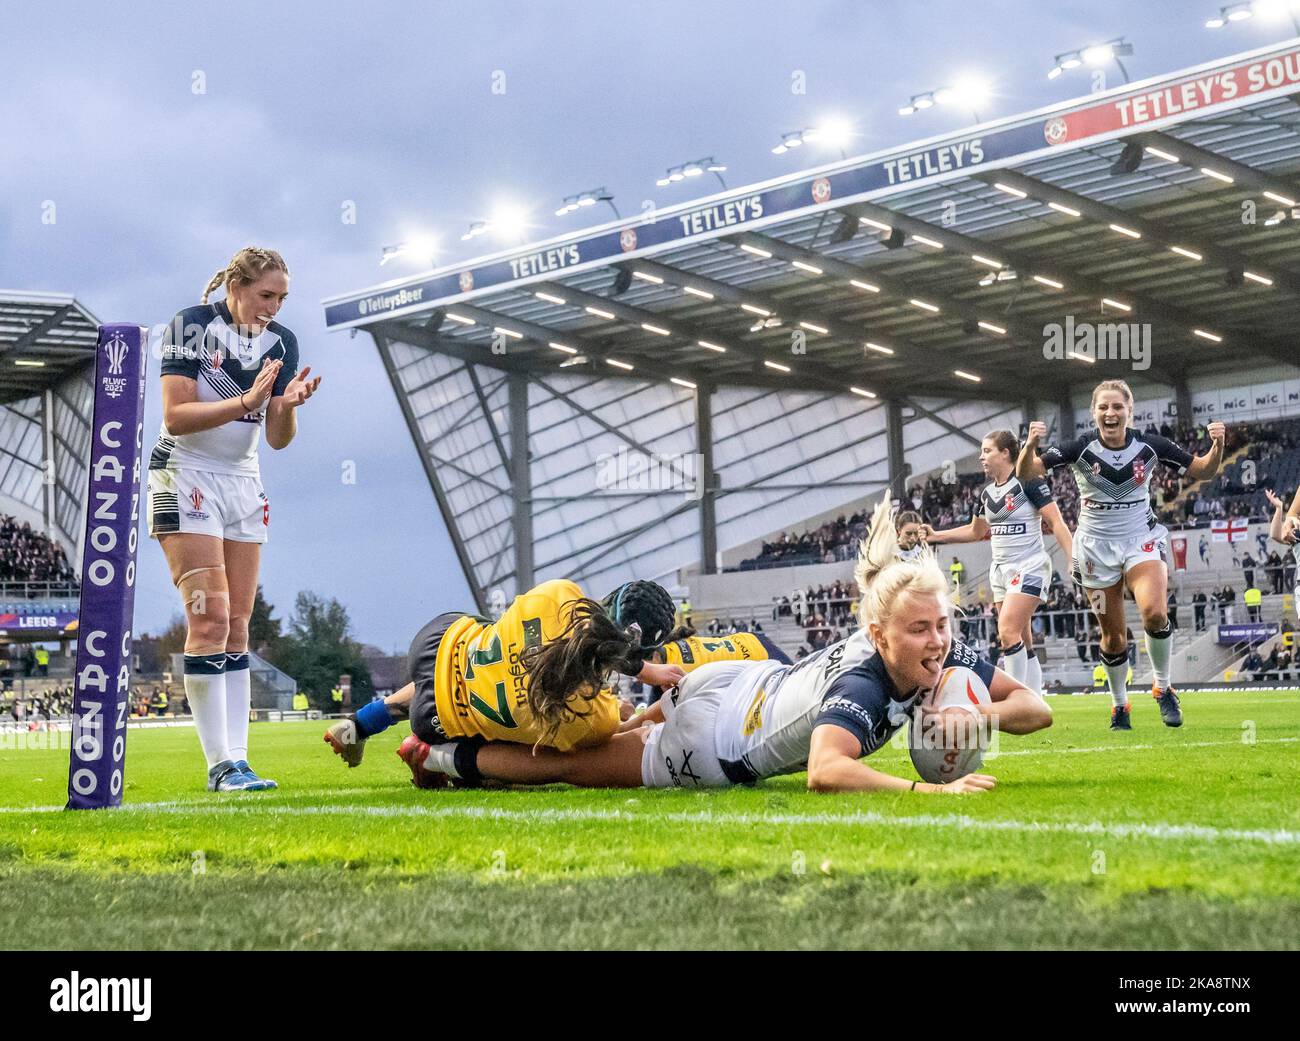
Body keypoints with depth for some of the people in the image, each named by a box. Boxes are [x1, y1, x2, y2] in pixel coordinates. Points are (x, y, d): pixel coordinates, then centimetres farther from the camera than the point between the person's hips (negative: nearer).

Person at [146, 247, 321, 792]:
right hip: (185, 476, -6)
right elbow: (175, 416, -19)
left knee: (238, 625, 2)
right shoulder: (191, 324, -11)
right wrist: (246, 401, -28)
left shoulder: (280, 342, 4)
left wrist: (288, 404, -18)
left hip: (243, 482, 6)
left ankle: (236, 760, 2)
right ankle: (220, 764, -14)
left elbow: (278, 439, 3)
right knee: (210, 616, -15)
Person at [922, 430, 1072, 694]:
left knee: (1008, 632, -19)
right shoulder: (987, 493, 11)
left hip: (1029, 567, -8)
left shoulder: (1029, 481, -11)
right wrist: (936, 536, 18)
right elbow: (975, 531, 25)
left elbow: (1057, 523, -14)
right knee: (1022, 643, 6)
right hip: (1001, 570, 8)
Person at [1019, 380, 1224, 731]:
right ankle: (1119, 705, 27)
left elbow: (1203, 471, 1)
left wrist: (1217, 445, -20)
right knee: (1113, 635, 4)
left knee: (1155, 613, -26)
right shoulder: (1080, 448, -13)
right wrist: (1030, 446, -40)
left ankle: (1163, 687, -3)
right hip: (1096, 547, 0)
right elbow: (1026, 474, -19)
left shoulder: (1150, 445, -9)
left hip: (1140, 541, 0)